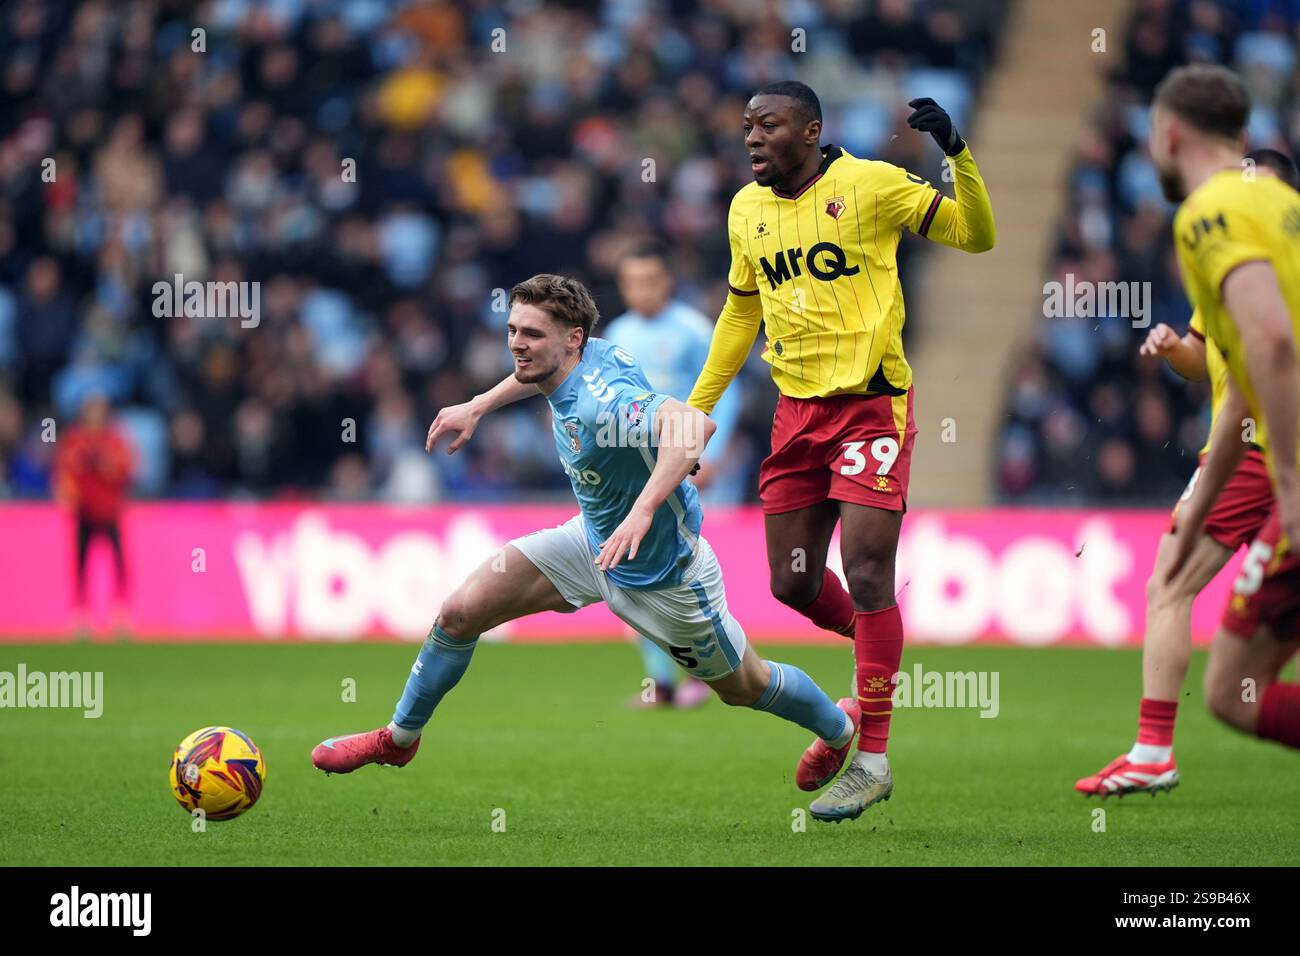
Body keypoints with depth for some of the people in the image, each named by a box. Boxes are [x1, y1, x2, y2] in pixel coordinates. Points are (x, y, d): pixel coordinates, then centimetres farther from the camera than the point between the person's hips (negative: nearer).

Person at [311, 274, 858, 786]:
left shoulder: (603, 402, -39)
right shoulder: (593, 355, -13)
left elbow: (695, 424, -58)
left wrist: (644, 510, -66)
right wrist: (478, 407, 16)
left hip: (663, 574, -8)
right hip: (594, 539, 8)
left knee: (745, 687, 16)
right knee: (461, 612, -1)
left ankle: (844, 730, 47)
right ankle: (400, 738, 22)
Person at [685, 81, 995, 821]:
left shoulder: (871, 185, -8)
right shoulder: (747, 211, 8)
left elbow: (977, 235, -6)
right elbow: (741, 311, 21)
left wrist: (957, 154, -21)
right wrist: (698, 407, 20)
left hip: (872, 404, -6)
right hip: (798, 408, 6)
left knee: (866, 573, -12)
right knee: (794, 584, 6)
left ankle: (872, 759, -5)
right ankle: (877, 648, 37)